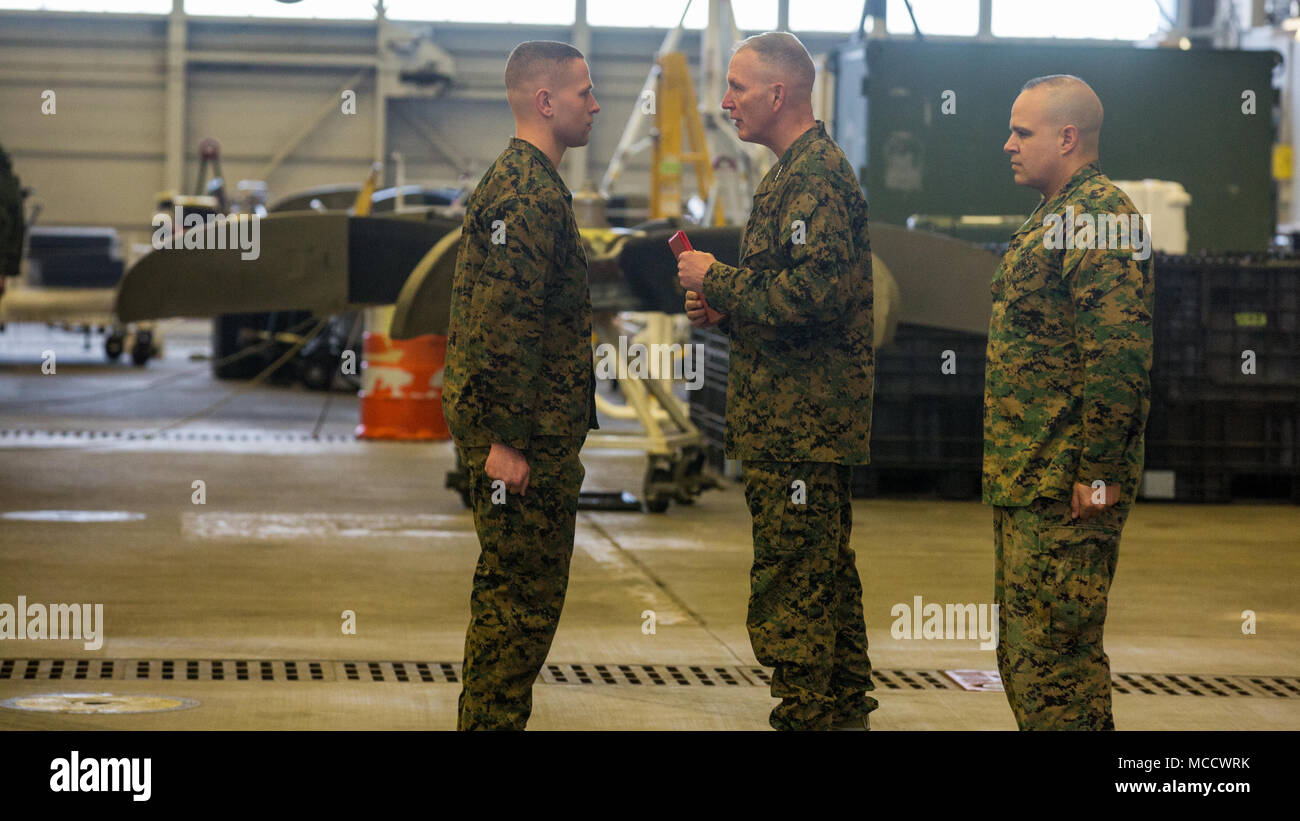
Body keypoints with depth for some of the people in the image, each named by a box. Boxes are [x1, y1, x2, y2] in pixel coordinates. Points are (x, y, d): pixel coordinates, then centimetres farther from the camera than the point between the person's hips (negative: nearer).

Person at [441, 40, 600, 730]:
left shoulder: (521, 183, 18)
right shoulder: (527, 194, -17)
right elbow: (502, 326, -23)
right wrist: (503, 439, -24)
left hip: (531, 432, 11)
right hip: (527, 437, -11)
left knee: (511, 592, 16)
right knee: (522, 596, -5)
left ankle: (485, 720, 23)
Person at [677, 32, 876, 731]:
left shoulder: (816, 177, -16)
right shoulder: (797, 172, 19)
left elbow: (814, 292, -26)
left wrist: (717, 281, -15)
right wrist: (723, 305, 10)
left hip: (799, 424, -11)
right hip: (807, 418, 11)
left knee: (790, 589, -8)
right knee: (826, 577, 18)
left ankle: (804, 716, -4)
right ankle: (844, 711, 27)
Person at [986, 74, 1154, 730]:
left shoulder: (1098, 216, -15)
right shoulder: (1054, 216, 19)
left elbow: (1117, 355, -23)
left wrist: (1098, 472, -24)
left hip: (1065, 488, -11)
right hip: (1027, 481, 11)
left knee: (1053, 651, -9)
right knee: (1023, 649, 15)